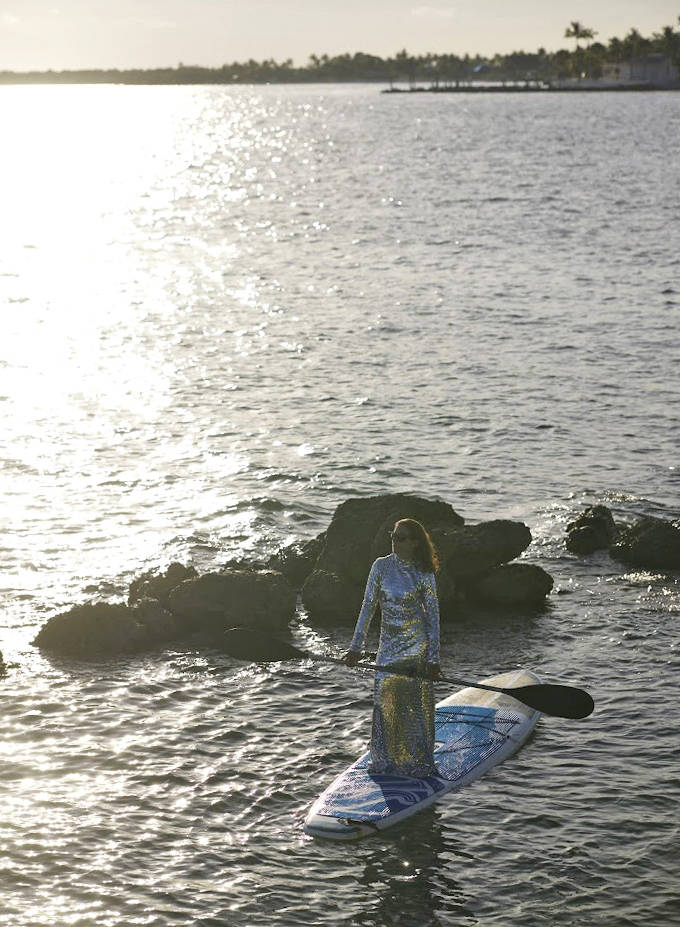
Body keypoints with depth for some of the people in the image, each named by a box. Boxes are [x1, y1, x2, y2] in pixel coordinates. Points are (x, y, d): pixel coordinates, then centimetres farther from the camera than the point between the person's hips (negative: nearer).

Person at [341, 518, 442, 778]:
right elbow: (368, 607, 4)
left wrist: (433, 659, -11)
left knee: (419, 706, 0)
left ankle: (420, 761, 12)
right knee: (385, 703, 4)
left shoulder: (424, 574, -6)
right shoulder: (381, 566, 1)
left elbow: (433, 616, -6)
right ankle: (386, 759, 18)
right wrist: (356, 647, 1)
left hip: (418, 647, -3)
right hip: (388, 646, 3)